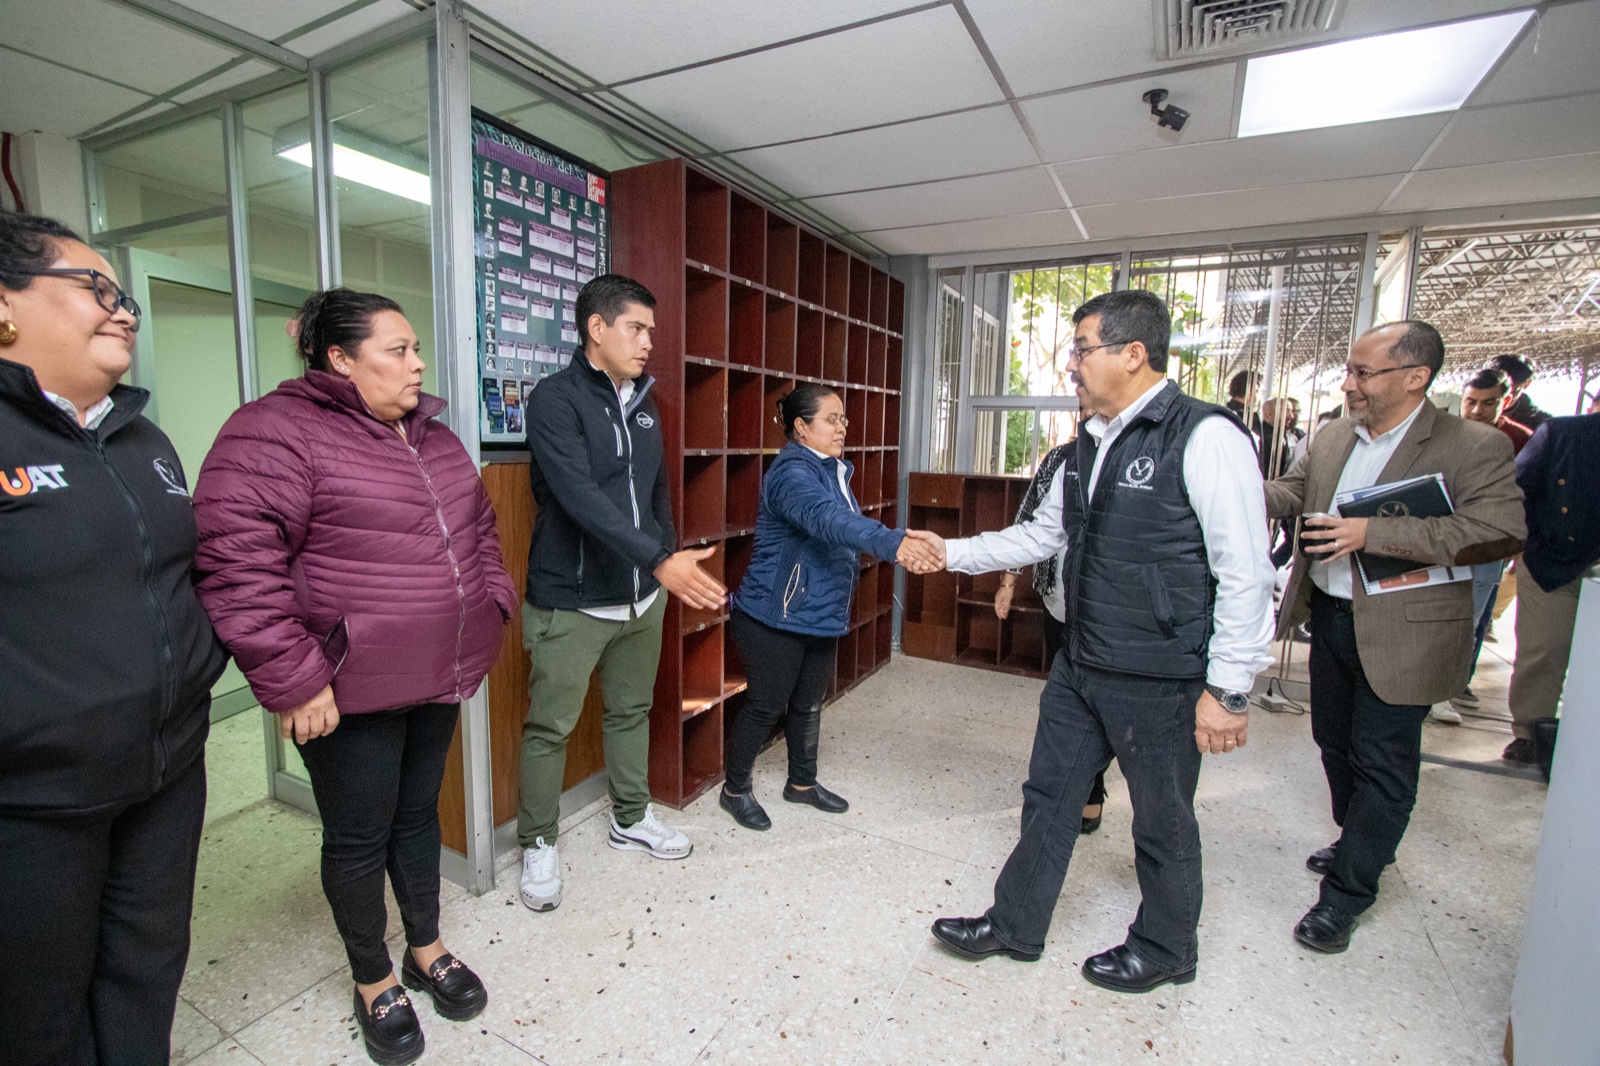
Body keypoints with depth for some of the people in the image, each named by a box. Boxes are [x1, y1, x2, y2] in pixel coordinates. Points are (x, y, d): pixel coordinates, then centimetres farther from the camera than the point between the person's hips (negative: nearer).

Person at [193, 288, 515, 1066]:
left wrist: (493, 604, 9)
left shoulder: (432, 437, 11)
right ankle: (373, 981, 35)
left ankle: (426, 947, 41)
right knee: (359, 836, 11)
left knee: (419, 812, 21)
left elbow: (478, 529, 19)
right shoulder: (276, 432, -13)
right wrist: (292, 680, -20)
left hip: (439, 677, 7)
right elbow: (235, 563, -20)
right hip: (350, 689, -6)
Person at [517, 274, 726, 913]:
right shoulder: (555, 400, -14)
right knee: (550, 727, 7)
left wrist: (670, 562, 16)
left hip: (642, 596, 7)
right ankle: (539, 844, 28)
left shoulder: (642, 401, 9)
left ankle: (631, 818, 39)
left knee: (632, 711, 20)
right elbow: (581, 497, -28)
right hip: (571, 602, -7)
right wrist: (660, 560, -36)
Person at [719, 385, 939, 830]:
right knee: (765, 706, 6)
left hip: (821, 617, 9)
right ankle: (735, 790, 28)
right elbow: (828, 519, -42)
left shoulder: (832, 471, 10)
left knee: (808, 705, 20)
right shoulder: (791, 473, -22)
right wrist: (892, 542, -54)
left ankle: (802, 782, 40)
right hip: (775, 619, -9)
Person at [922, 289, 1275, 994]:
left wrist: (1228, 690, -16)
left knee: (1162, 823, 15)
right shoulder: (1090, 445, 8)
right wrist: (952, 552, 12)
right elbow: (1042, 536, 16)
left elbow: (1246, 574, -17)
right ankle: (1014, 926, 38)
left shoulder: (1206, 438, -16)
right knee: (1049, 798, 18)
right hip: (1081, 670, 7)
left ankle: (1165, 950, 42)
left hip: (1162, 684, -7)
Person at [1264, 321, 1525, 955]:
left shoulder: (1475, 447, -13)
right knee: (1335, 741, 21)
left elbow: (1501, 534, -22)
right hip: (1330, 618, 6)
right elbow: (1289, 495, 8)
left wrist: (1372, 533, -28)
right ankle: (1360, 842, 44)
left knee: (1382, 763, 5)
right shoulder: (1332, 438, 5)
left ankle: (1347, 889, 20)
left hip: (1399, 634, -6)